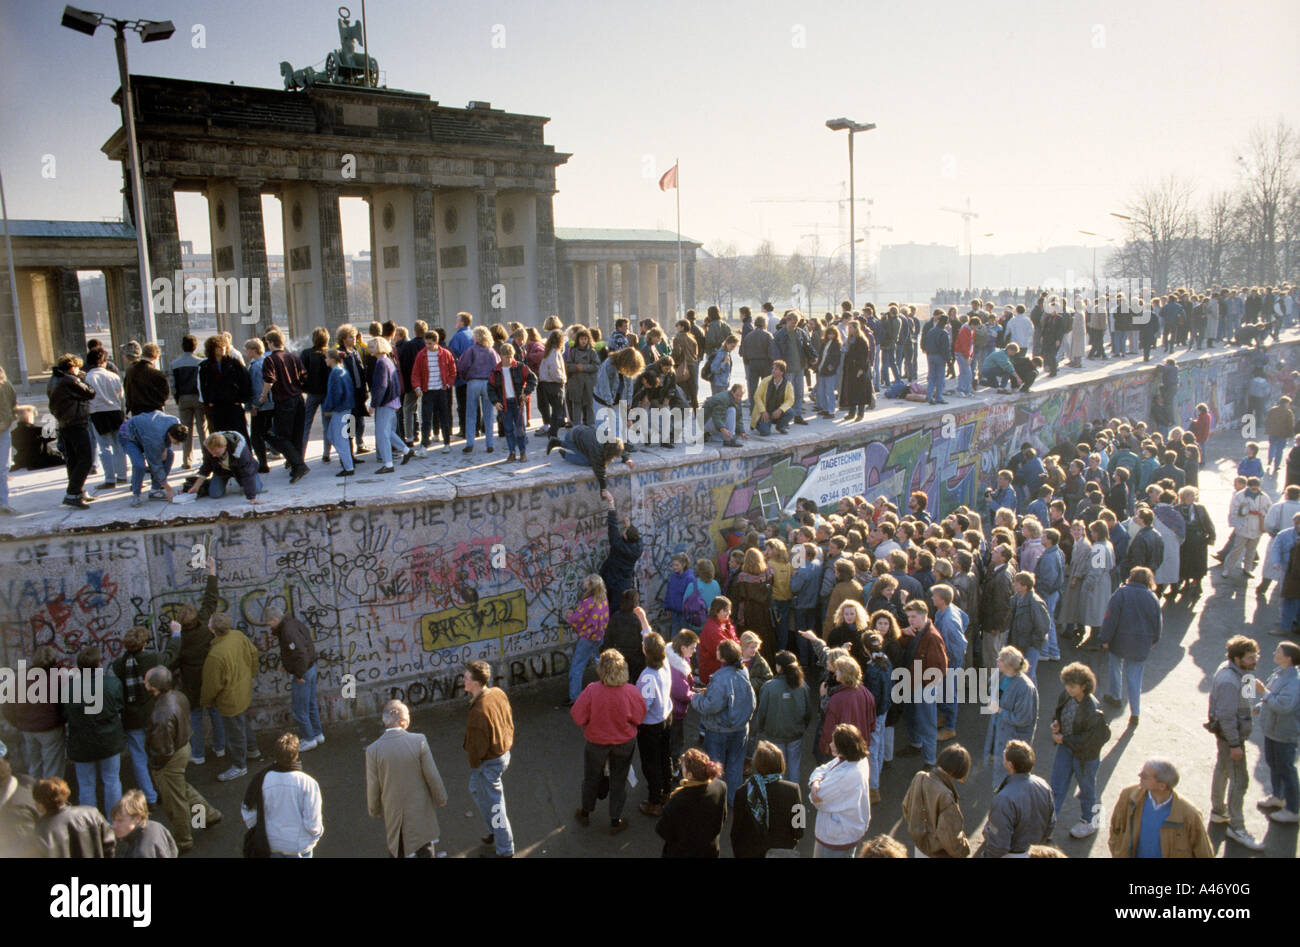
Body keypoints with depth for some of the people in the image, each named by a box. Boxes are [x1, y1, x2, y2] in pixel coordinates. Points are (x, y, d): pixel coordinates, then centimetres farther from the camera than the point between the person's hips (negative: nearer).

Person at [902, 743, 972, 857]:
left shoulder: (919, 777, -15)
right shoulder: (945, 797, -36)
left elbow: (906, 806, 3)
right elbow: (950, 838, -30)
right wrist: (964, 849, -10)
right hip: (939, 854, -6)